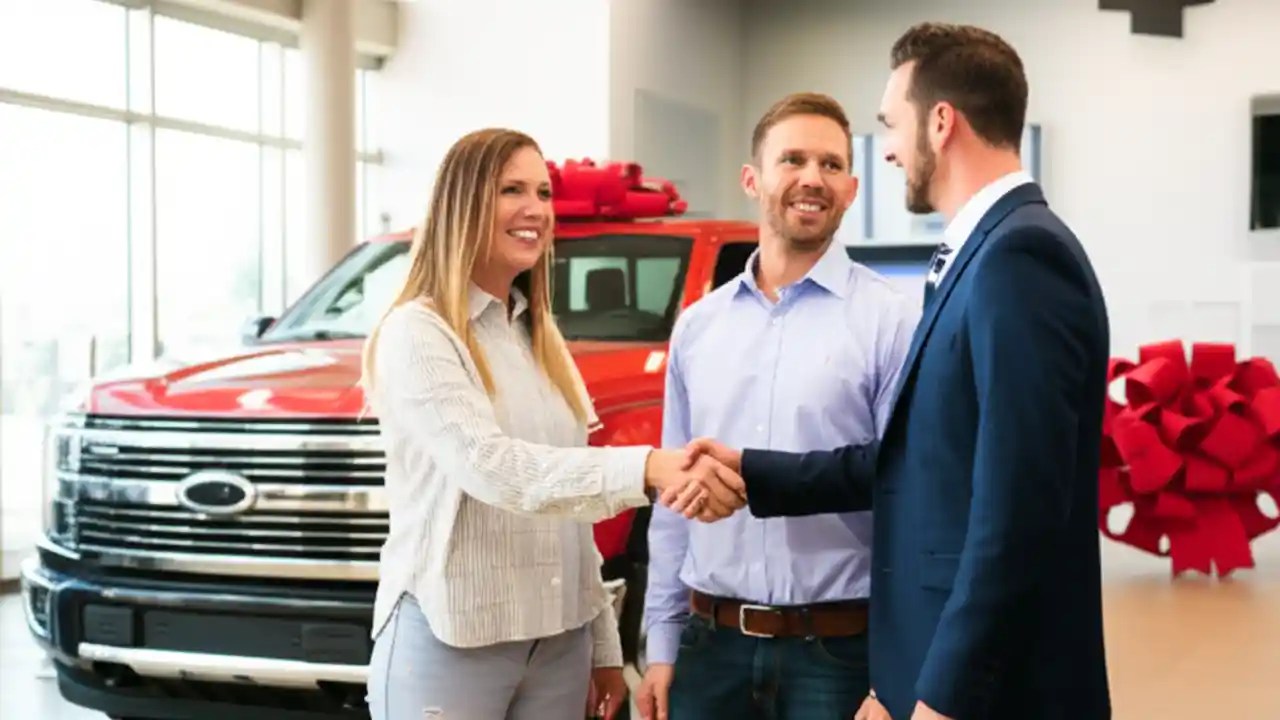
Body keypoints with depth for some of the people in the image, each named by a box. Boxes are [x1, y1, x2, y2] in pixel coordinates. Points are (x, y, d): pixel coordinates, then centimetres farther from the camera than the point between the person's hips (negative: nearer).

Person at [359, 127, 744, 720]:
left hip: (559, 642, 6)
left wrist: (603, 645, 13)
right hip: (448, 643, -6)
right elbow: (488, 467, -25)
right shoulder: (416, 333, -11)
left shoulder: (541, 338, 11)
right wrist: (646, 469, -36)